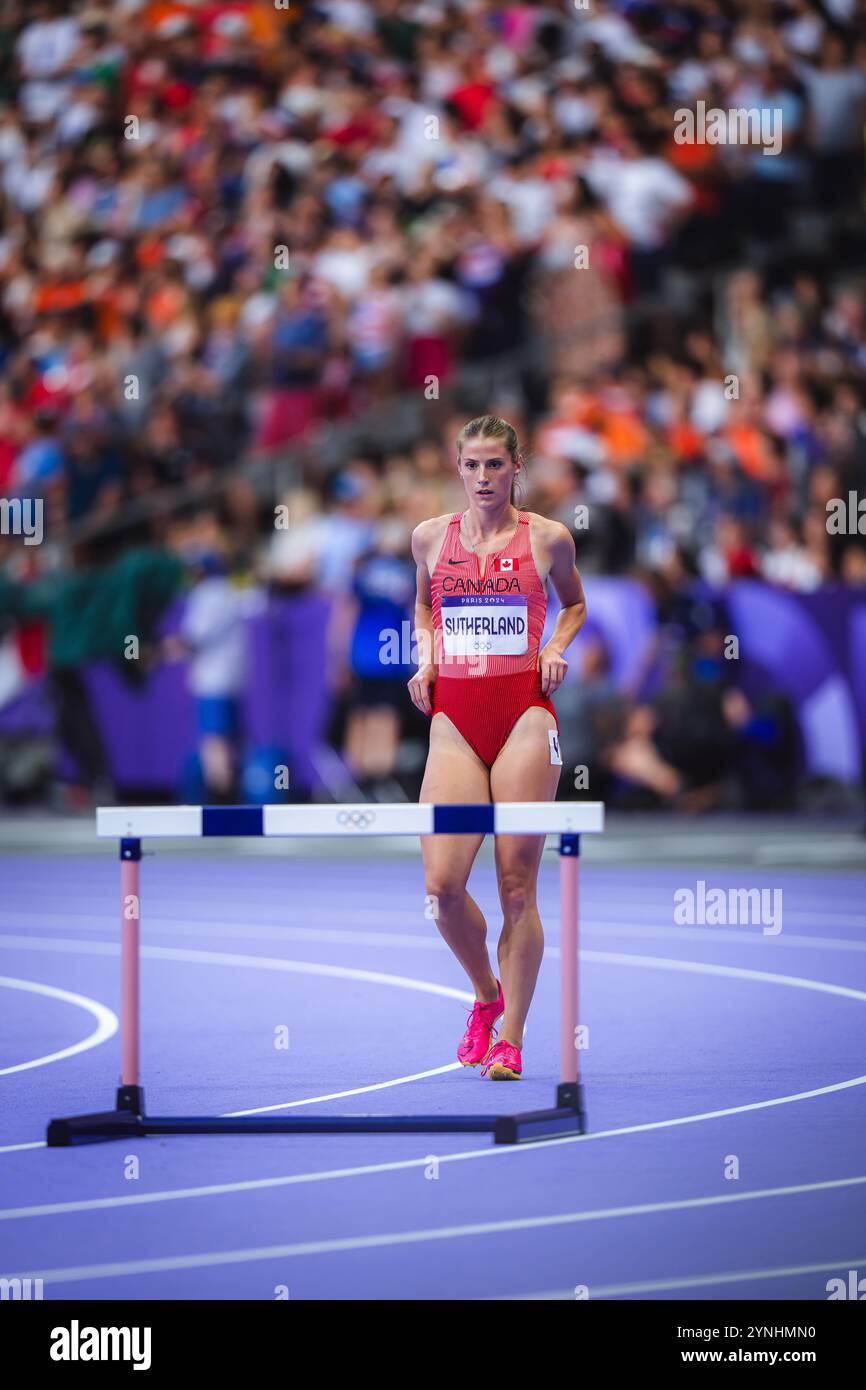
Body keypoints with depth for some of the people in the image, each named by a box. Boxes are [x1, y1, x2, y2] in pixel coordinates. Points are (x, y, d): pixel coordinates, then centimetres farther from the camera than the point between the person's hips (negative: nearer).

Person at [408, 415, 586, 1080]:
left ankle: (510, 1037, 4)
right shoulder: (432, 537, 9)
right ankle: (487, 995, 17)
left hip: (524, 712, -2)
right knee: (443, 883, -10)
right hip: (454, 715, 2)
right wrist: (426, 655, 9)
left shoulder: (548, 538, 4)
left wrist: (556, 648, 3)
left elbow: (575, 603, 22)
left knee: (517, 882, -4)